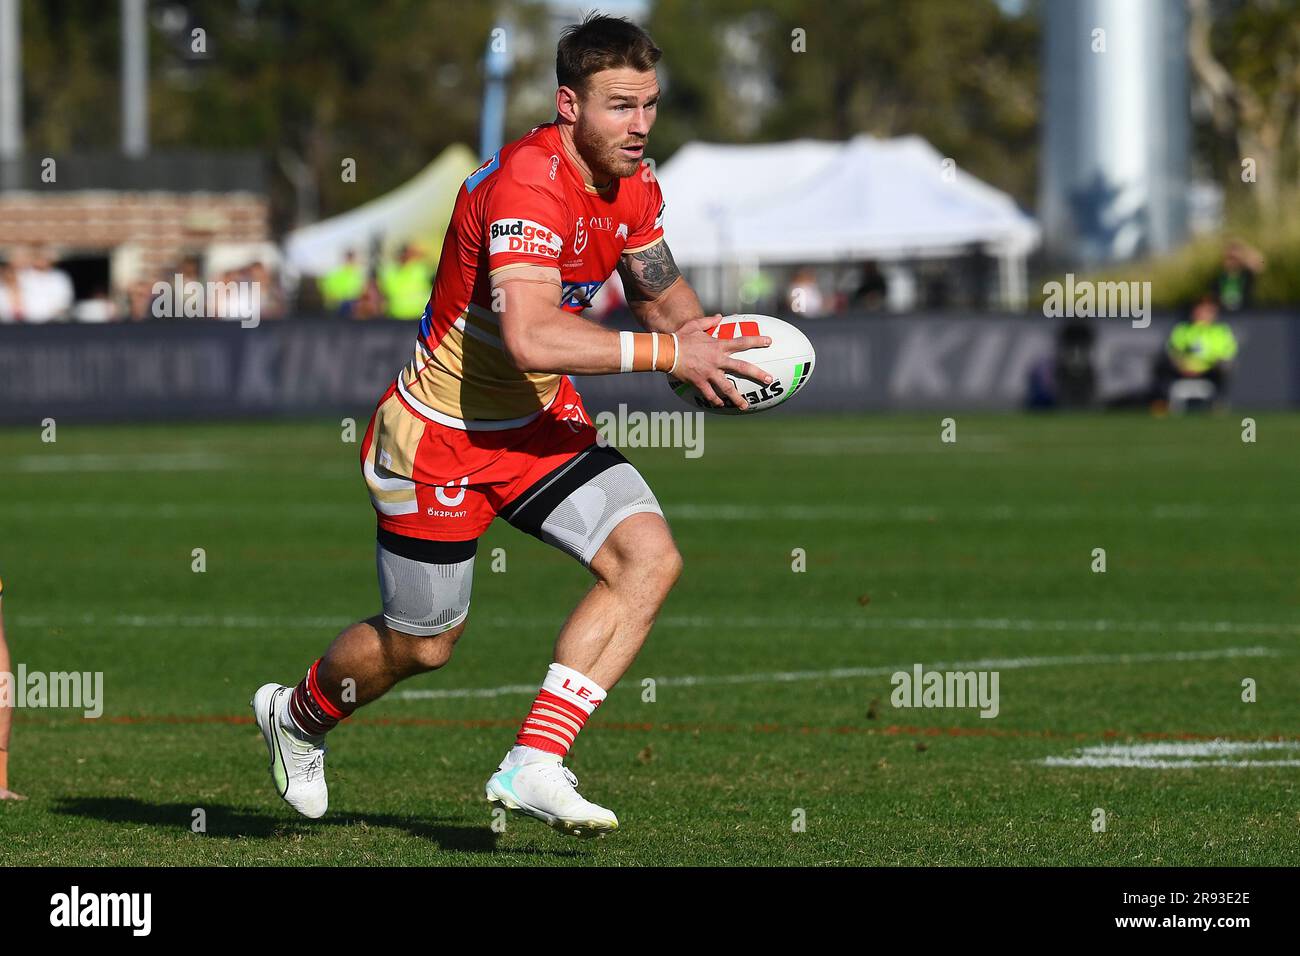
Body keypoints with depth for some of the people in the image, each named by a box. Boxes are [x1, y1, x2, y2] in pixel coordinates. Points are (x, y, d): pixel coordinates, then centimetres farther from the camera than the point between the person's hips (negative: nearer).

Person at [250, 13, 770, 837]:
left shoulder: (633, 182, -3)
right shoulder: (528, 182, -30)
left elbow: (660, 290, 15)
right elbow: (531, 336, -42)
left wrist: (694, 326, -9)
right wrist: (670, 354, -40)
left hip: (540, 424, 7)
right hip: (442, 436, -7)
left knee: (650, 558, -15)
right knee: (421, 645, 8)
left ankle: (534, 766, -12)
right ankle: (297, 715, 42)